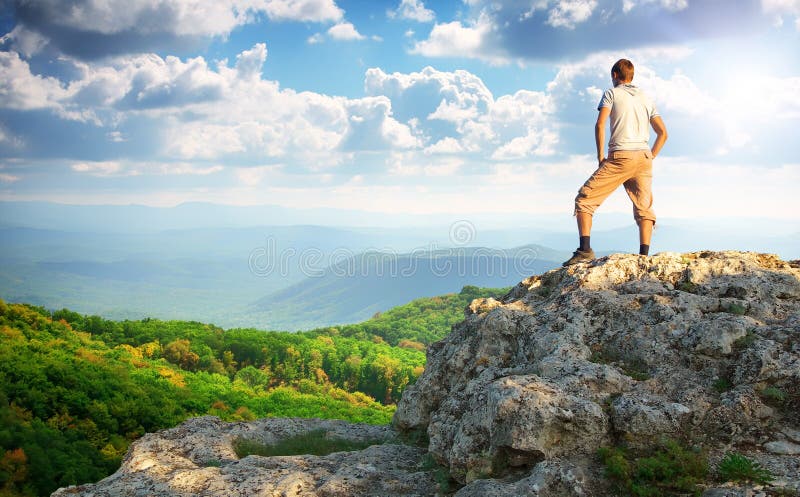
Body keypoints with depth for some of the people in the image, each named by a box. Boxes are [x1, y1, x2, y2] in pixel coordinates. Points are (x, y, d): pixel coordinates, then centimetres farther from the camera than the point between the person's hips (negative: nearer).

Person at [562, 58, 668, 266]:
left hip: (620, 156, -5)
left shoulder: (612, 93, 8)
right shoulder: (646, 98, 22)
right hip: (644, 157, 5)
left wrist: (600, 156, -1)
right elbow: (663, 133, 18)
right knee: (644, 208, 6)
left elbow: (600, 125, -7)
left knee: (584, 199, 0)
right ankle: (644, 256, -6)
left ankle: (585, 249, -13)